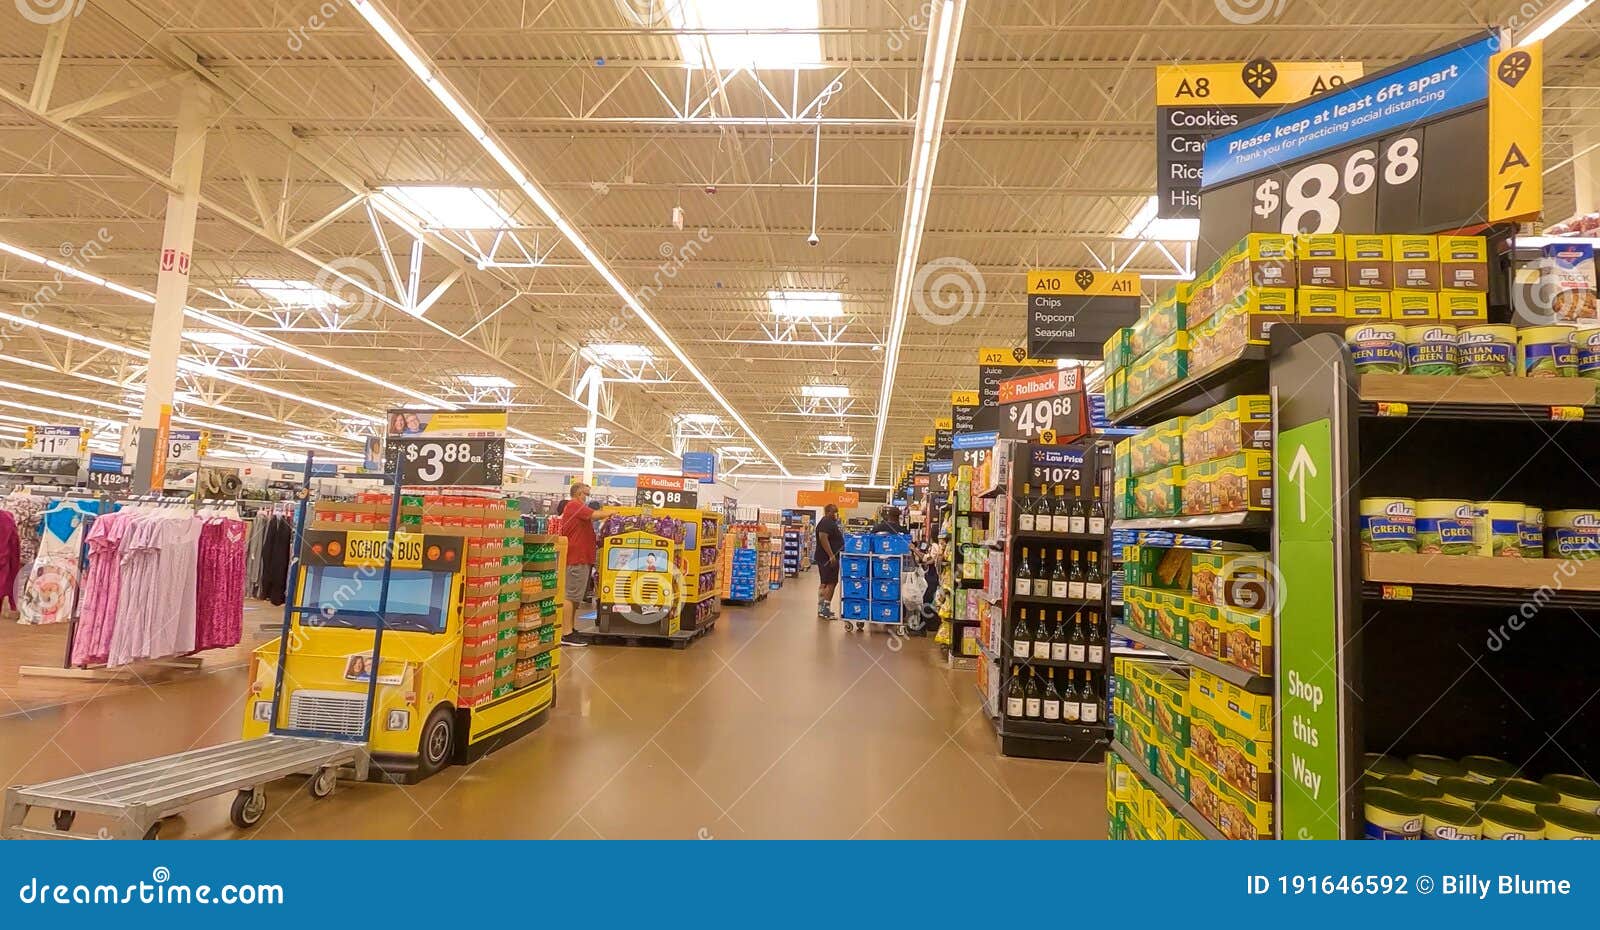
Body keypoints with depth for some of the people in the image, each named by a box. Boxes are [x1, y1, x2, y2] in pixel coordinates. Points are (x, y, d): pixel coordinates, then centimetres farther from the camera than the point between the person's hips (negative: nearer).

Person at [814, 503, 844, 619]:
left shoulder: (831, 523, 18)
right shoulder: (826, 522, -15)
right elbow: (823, 538, -27)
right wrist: (831, 555, -30)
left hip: (828, 558, 11)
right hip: (828, 558, -11)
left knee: (825, 583, 12)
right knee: (831, 583, -12)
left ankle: (821, 609, 17)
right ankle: (825, 609, -13)